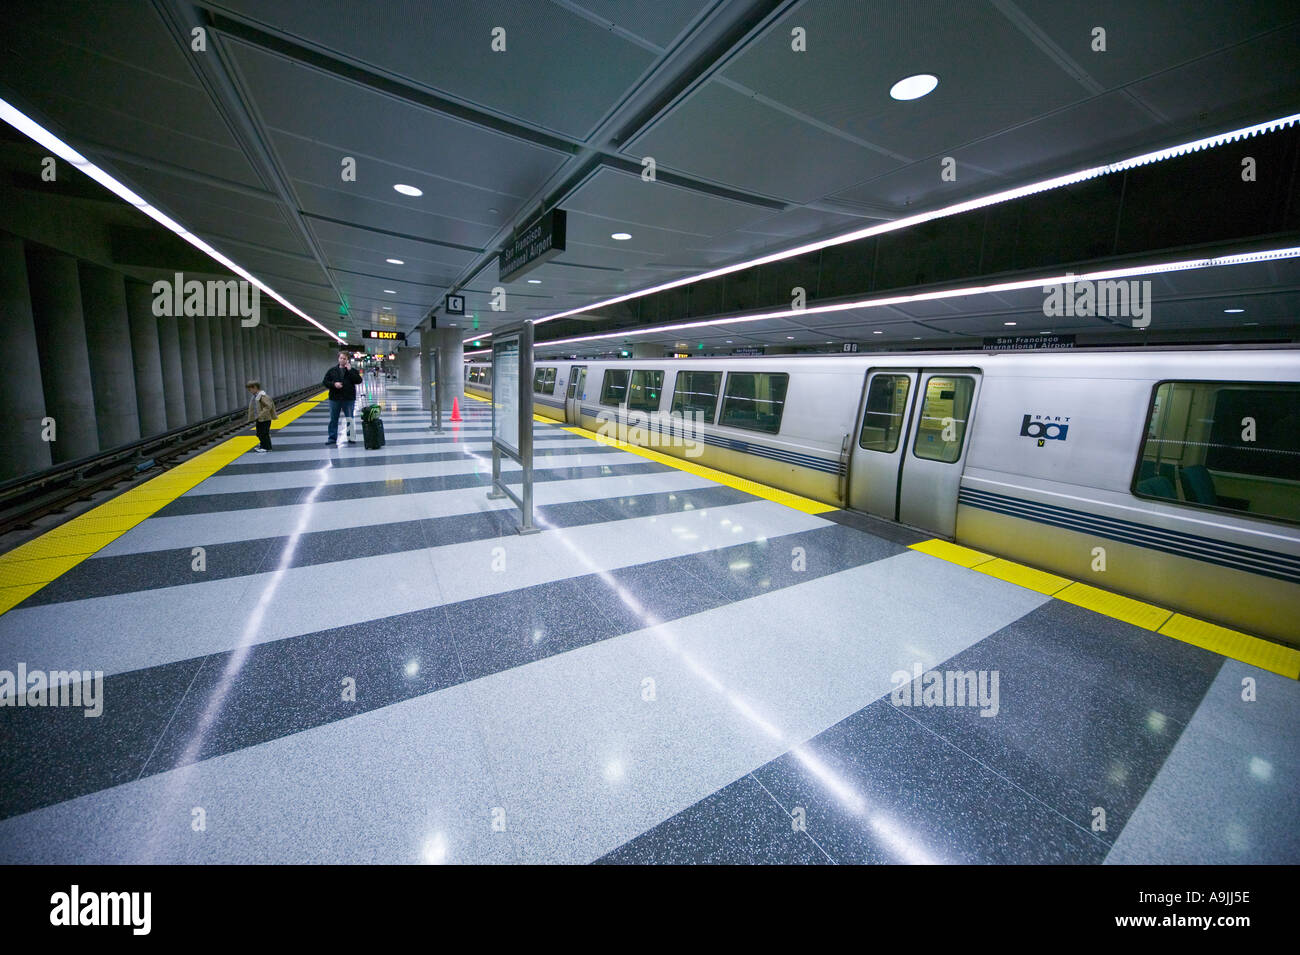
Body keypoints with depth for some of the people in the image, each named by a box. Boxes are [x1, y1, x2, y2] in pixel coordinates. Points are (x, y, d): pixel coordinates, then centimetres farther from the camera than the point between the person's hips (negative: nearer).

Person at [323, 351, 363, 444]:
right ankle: (332, 438, 14)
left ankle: (350, 437, 15)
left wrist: (350, 370, -15)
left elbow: (358, 381, -12)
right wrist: (334, 384, -13)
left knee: (350, 419, 5)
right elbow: (325, 382, 6)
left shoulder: (353, 371, 4)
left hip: (349, 399, -2)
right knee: (333, 420, 6)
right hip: (334, 399, 2)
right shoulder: (332, 370, 7)